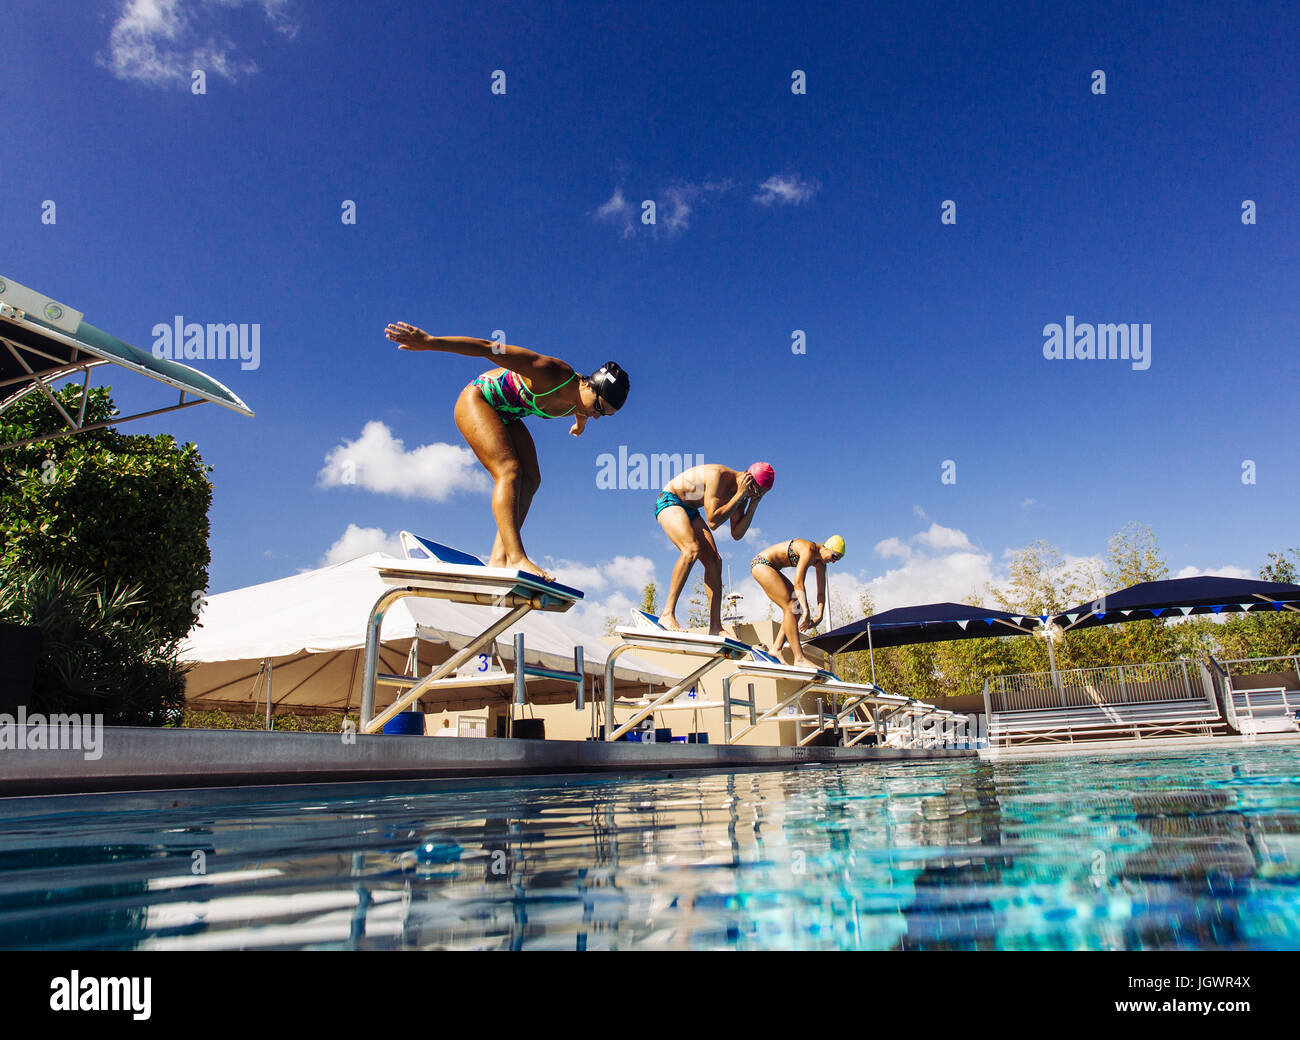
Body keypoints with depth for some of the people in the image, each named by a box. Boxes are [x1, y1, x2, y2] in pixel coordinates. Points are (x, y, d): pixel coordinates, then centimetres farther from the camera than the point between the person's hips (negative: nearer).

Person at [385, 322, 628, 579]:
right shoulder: (554, 373, -34)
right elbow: (489, 348, -36)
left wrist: (580, 424, 41)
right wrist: (430, 342, -40)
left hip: (505, 416, 8)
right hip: (477, 401, -8)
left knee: (530, 479, -9)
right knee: (509, 470, -25)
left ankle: (499, 558, -17)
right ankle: (517, 557, -35)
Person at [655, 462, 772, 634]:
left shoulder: (742, 492, -4)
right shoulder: (718, 475, -29)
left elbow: (737, 534, -3)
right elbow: (712, 522, -34)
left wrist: (754, 504, -11)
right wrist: (739, 495, -31)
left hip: (690, 511, 8)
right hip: (669, 501, -8)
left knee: (714, 561, -5)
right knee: (692, 549, -32)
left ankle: (715, 628, -6)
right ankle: (667, 614, -31)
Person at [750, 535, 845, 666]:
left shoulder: (820, 563, 3)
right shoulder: (808, 549, -24)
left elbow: (821, 593, 4)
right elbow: (798, 583, -30)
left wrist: (819, 616, -9)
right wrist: (805, 612, -32)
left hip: (771, 568, 10)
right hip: (761, 563, -10)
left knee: (796, 607, 3)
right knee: (791, 607, -16)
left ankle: (776, 648, 4)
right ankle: (799, 659, -18)